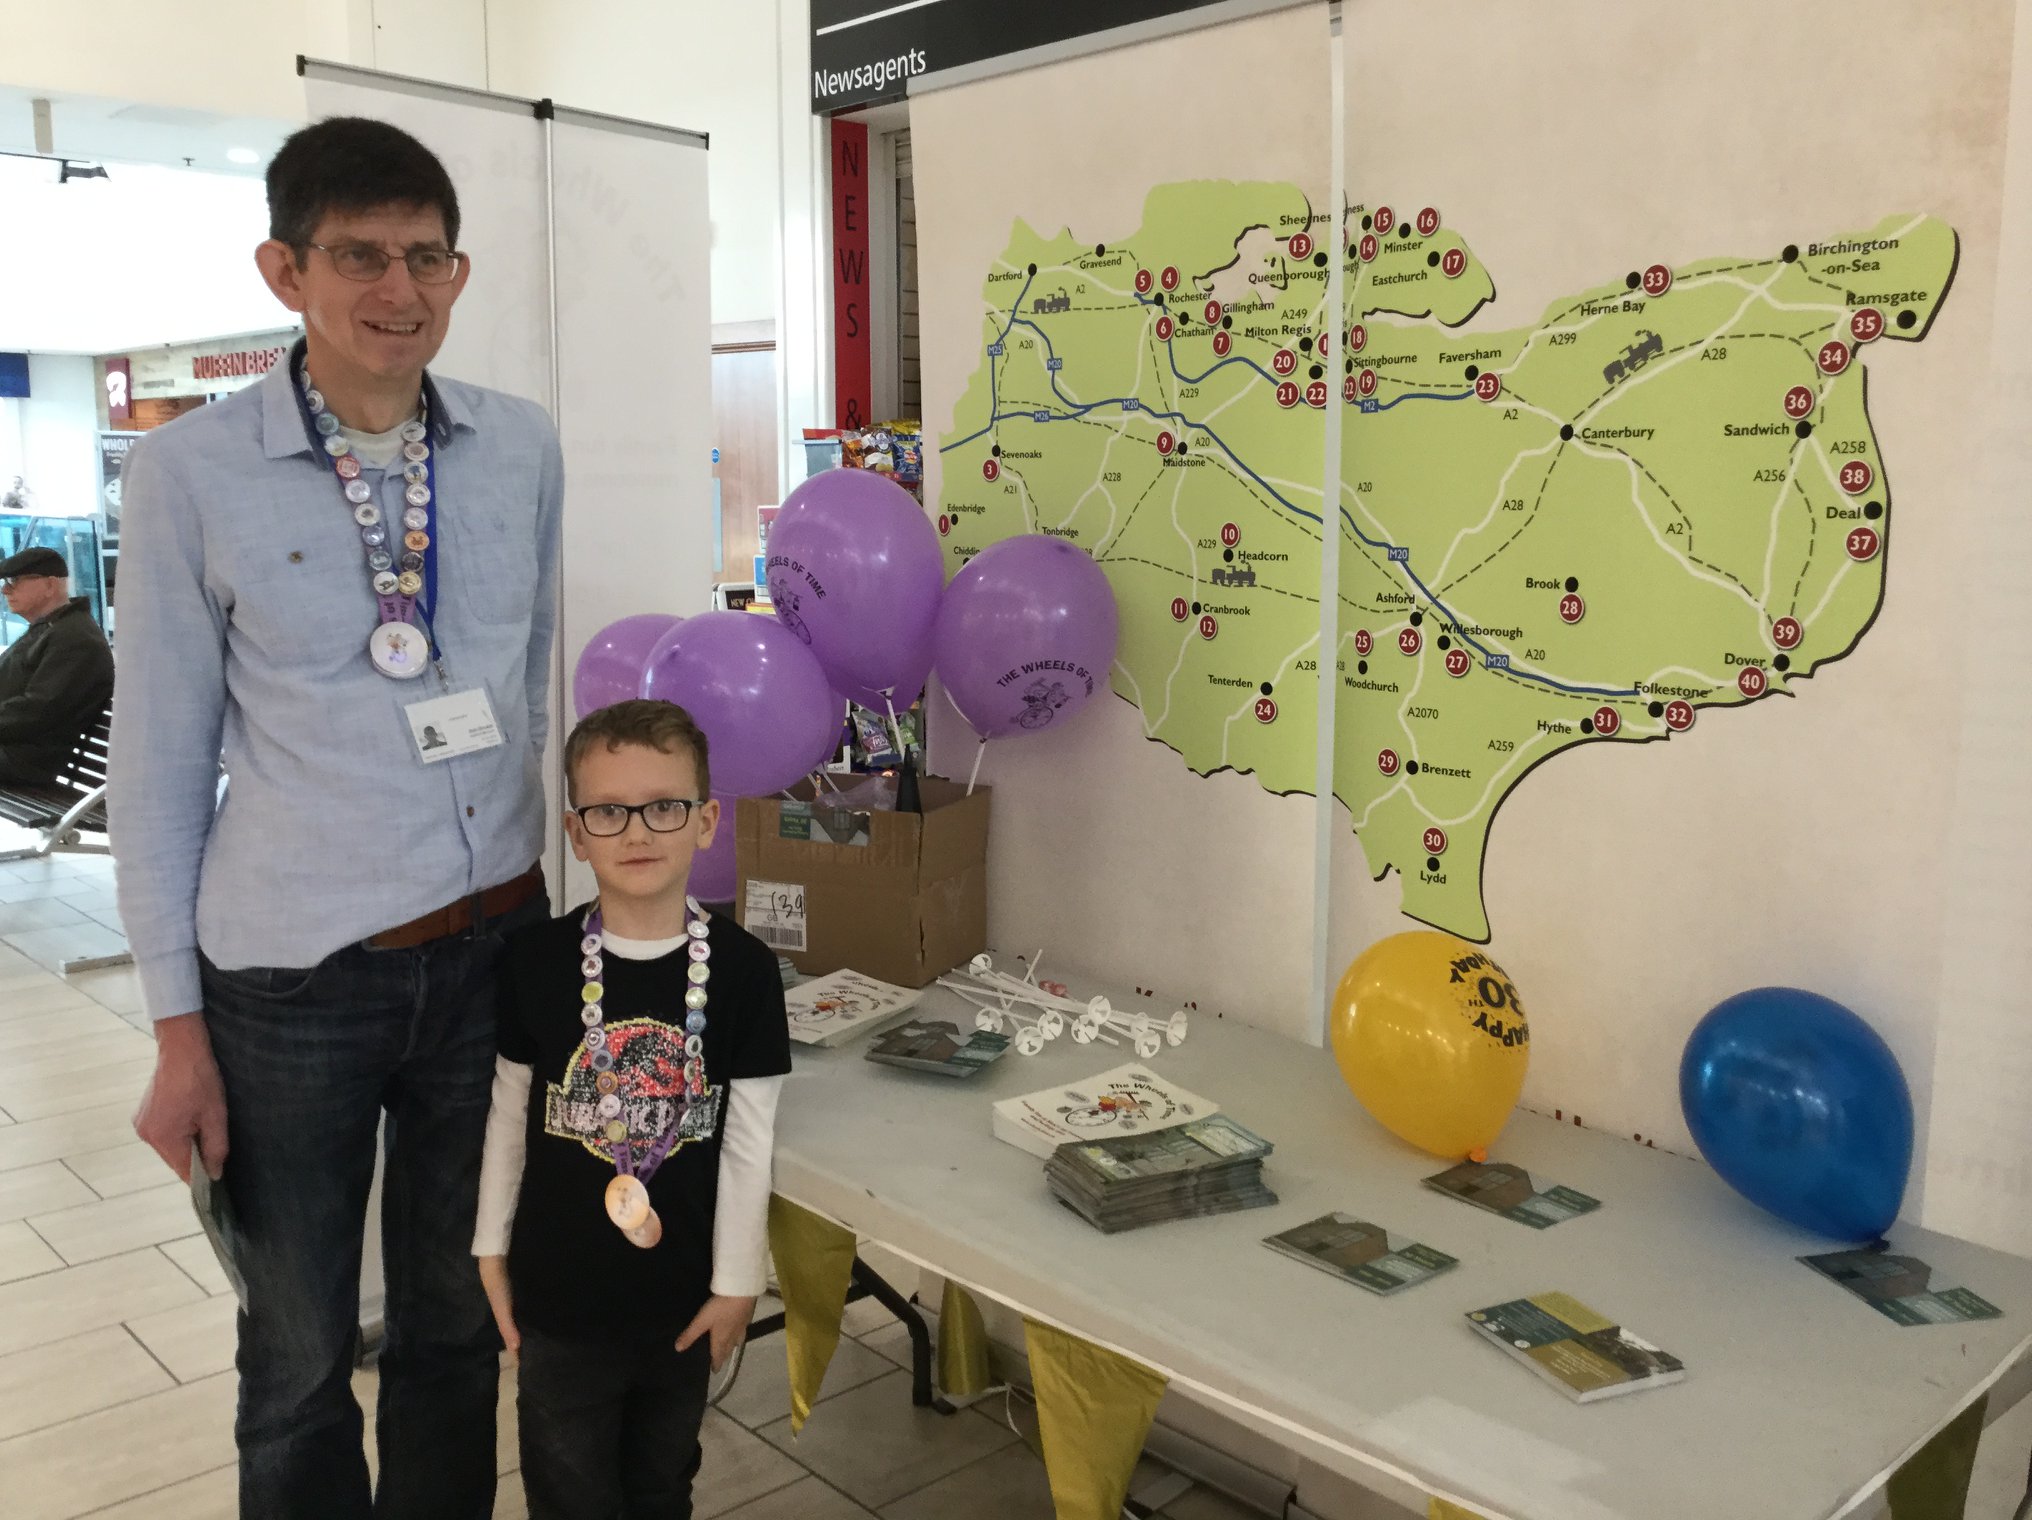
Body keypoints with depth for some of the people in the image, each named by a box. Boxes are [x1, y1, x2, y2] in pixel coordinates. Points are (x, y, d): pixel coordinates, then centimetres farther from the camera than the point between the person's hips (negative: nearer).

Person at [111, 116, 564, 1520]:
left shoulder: (524, 448, 1)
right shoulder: (188, 474, -7)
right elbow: (160, 757, -3)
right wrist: (179, 1027, -3)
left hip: (496, 945, 3)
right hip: (294, 977, -2)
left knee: (458, 1325, 19)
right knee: (298, 1357, 14)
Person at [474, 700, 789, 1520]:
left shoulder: (743, 968, -13)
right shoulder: (535, 960, -11)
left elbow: (750, 1139, -7)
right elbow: (507, 1114, -1)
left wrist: (736, 1279, -4)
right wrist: (491, 1248, 4)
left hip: (683, 1290, 1)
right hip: (561, 1290, 0)